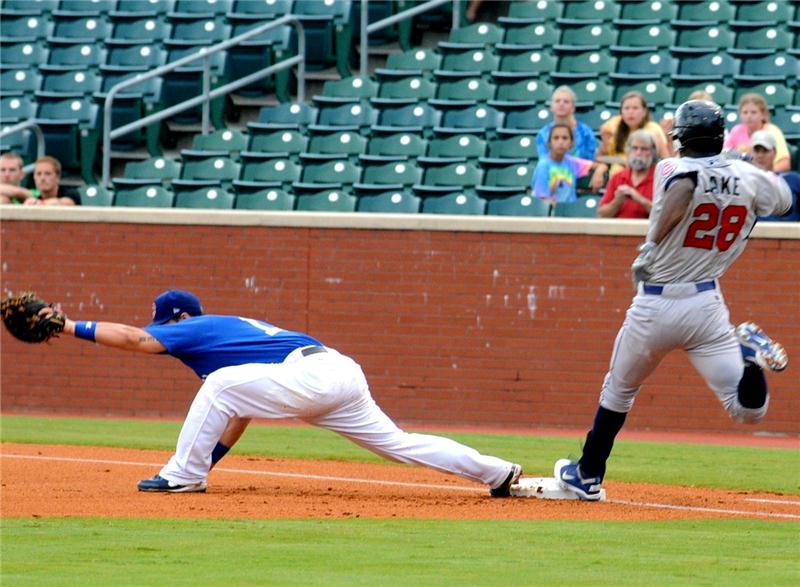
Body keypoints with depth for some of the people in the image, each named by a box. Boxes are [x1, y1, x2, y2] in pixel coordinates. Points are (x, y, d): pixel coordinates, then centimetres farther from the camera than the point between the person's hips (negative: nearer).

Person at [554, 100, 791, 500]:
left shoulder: (672, 170, -11)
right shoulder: (748, 177, 1)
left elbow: (685, 184, -31)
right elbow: (784, 198, 18)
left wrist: (652, 245, -21)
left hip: (653, 307, -2)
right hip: (707, 305, 2)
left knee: (618, 391, 23)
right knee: (748, 410, -3)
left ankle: (588, 475, 33)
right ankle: (748, 360, -32)